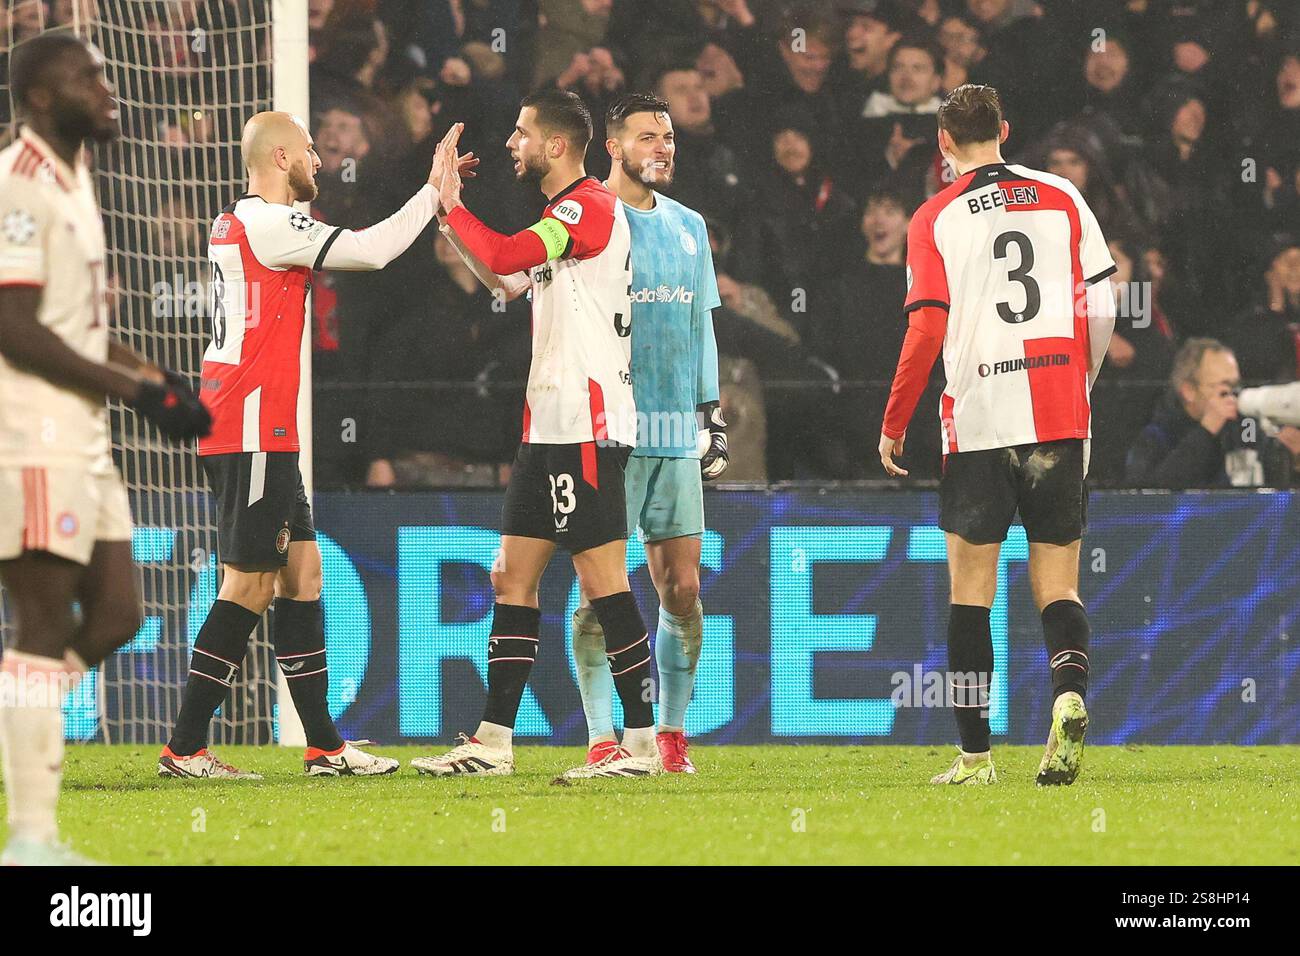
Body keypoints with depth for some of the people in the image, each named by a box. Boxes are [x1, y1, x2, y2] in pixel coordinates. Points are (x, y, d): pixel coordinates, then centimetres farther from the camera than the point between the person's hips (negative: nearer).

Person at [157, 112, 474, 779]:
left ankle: (324, 746, 10)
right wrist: (434, 193, -3)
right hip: (252, 432, -10)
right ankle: (185, 747, -7)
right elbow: (371, 250, -15)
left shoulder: (234, 224, 17)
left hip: (263, 435, 10)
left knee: (301, 571, 9)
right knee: (250, 585, -8)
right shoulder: (266, 224, -13)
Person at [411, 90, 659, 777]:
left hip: (588, 428, -10)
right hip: (547, 429, 10)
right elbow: (510, 282, 34)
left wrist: (449, 202, -9)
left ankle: (642, 740, -7)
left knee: (602, 581, -10)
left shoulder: (592, 206, -12)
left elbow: (504, 258, -22)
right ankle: (493, 742, 11)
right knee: (512, 577, 9)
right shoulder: (562, 216, 19)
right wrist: (451, 221, 24)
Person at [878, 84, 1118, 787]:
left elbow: (926, 332, -6)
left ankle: (975, 753, 3)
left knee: (971, 589, 5)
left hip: (977, 420, -2)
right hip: (1060, 419, 2)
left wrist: (893, 427, 3)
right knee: (1057, 584, 7)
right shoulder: (1061, 197, 7)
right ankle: (1070, 692, -22)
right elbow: (1101, 308, 6)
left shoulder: (935, 219, 0)